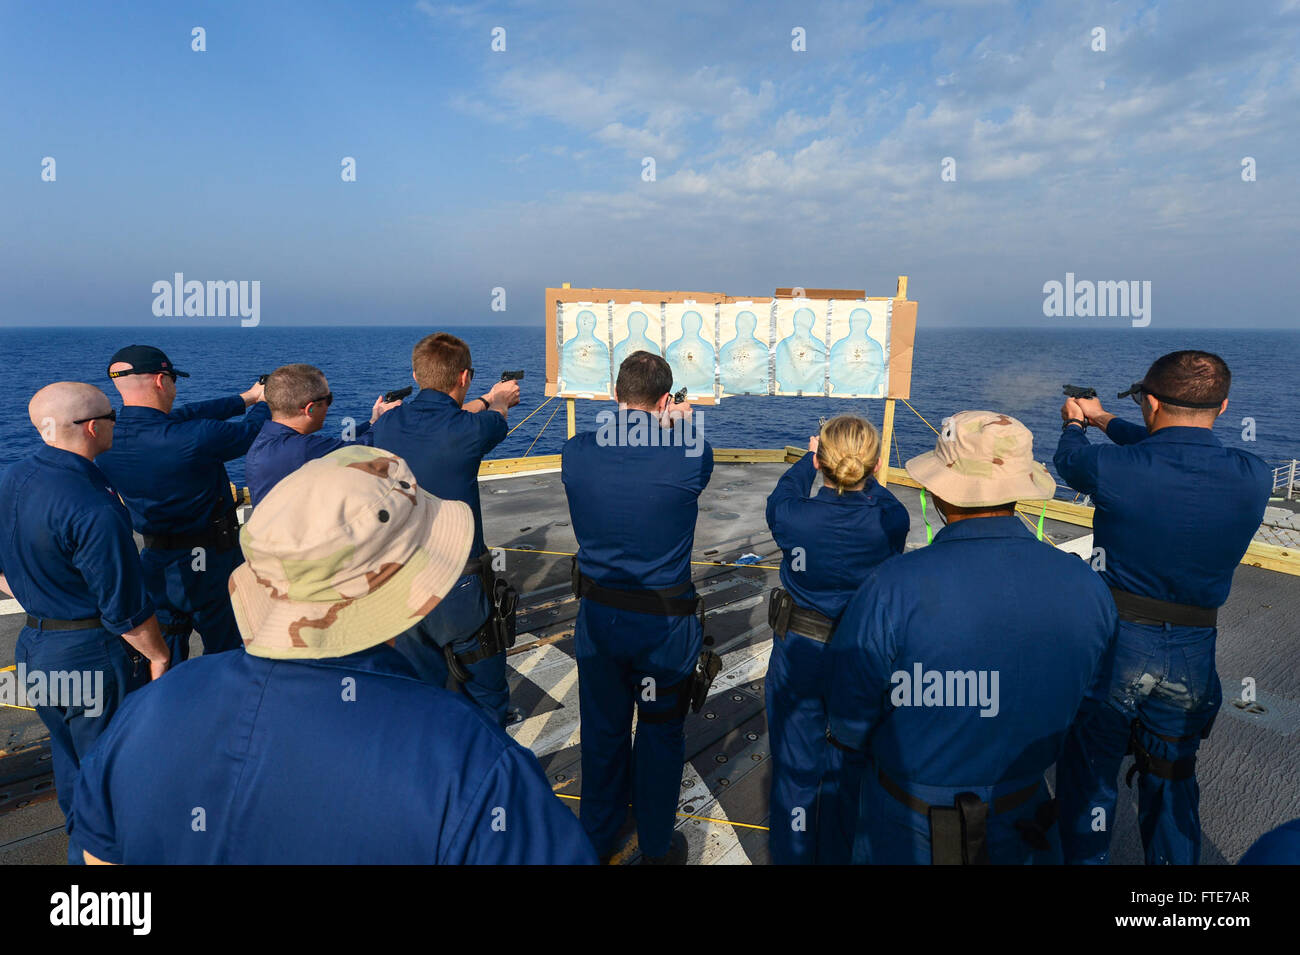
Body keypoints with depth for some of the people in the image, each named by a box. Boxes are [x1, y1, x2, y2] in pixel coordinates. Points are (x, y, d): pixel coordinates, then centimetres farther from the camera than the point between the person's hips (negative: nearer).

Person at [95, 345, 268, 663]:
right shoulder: (194, 438, -28)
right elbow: (252, 432, -10)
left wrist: (245, 398, 13)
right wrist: (264, 402, 12)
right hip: (209, 564, -6)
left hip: (155, 564, 6)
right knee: (226, 652, 13)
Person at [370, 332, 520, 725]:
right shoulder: (466, 431, -18)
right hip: (457, 589, -6)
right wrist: (498, 397, 31)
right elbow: (497, 417, 6)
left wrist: (484, 400, 35)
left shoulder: (386, 425, -2)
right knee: (486, 697, 16)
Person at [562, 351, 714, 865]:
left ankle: (598, 836, 44)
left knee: (602, 728, 22)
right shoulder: (687, 457, -20)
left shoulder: (575, 453, -11)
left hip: (598, 615, 3)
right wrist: (681, 424, 22)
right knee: (660, 734, 17)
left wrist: (658, 428, 21)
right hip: (663, 623, -3)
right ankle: (657, 846, 38)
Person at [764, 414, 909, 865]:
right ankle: (839, 853, 43)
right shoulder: (890, 522, -20)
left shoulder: (791, 516, -21)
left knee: (796, 764, 17)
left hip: (797, 652, -1)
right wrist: (860, 474, 18)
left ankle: (792, 853, 37)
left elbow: (784, 491, 4)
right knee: (850, 766, 22)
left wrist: (810, 458, 18)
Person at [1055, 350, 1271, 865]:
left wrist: (1074, 423, 27)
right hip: (1192, 654, 4)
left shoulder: (1112, 469, -21)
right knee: (1173, 779, 24)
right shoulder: (1254, 478, -8)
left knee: (1089, 774, 15)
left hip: (1115, 644, -4)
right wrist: (1104, 419, 26)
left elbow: (1069, 460, 3)